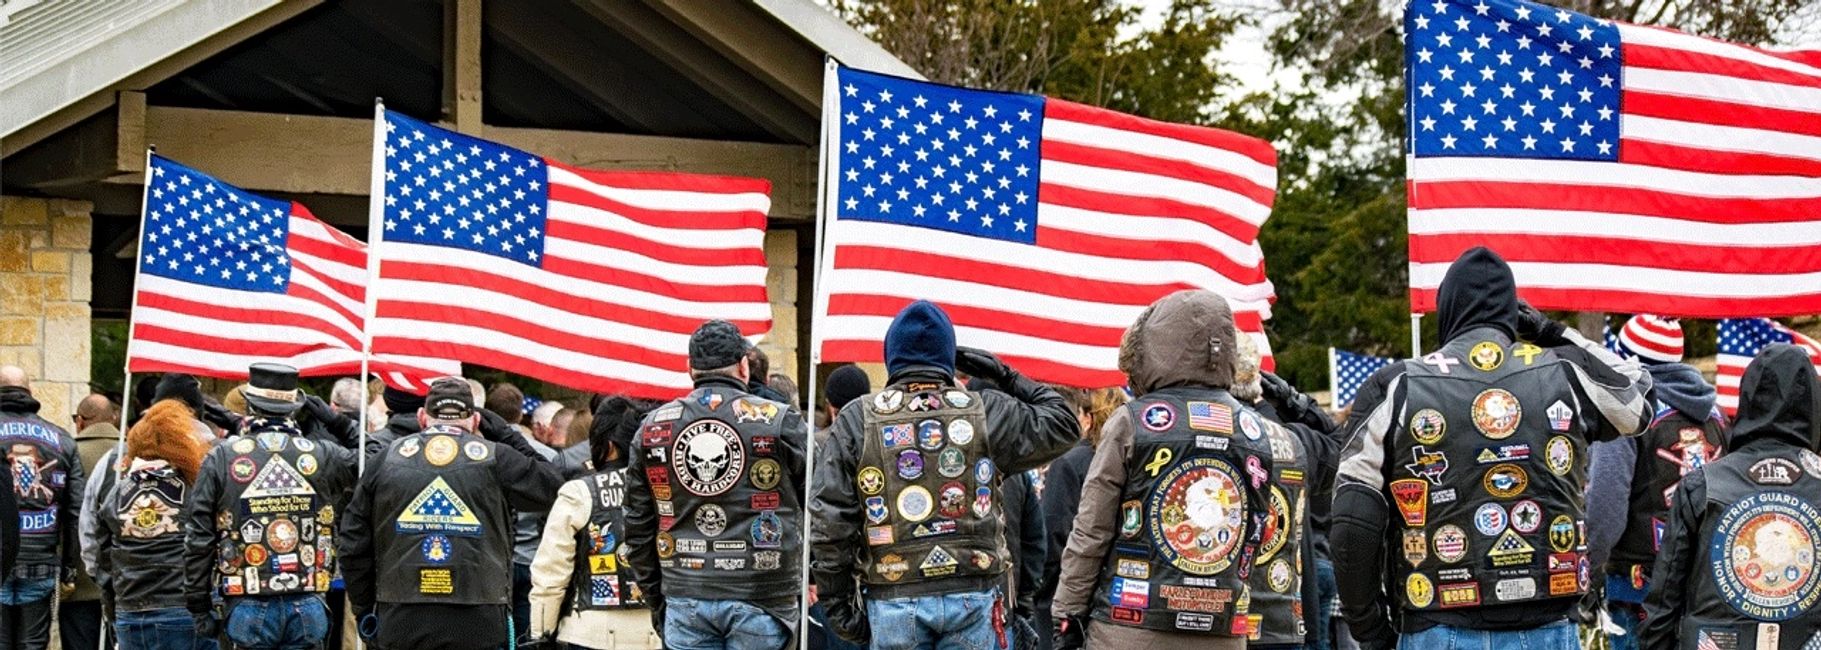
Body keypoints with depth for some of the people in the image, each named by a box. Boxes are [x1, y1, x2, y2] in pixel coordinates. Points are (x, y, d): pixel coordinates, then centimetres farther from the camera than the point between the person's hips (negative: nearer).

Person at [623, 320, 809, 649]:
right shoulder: (779, 421, -3)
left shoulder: (653, 427, 8)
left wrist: (656, 599, 18)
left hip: (684, 599, 3)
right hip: (761, 598, -3)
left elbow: (638, 526, 11)